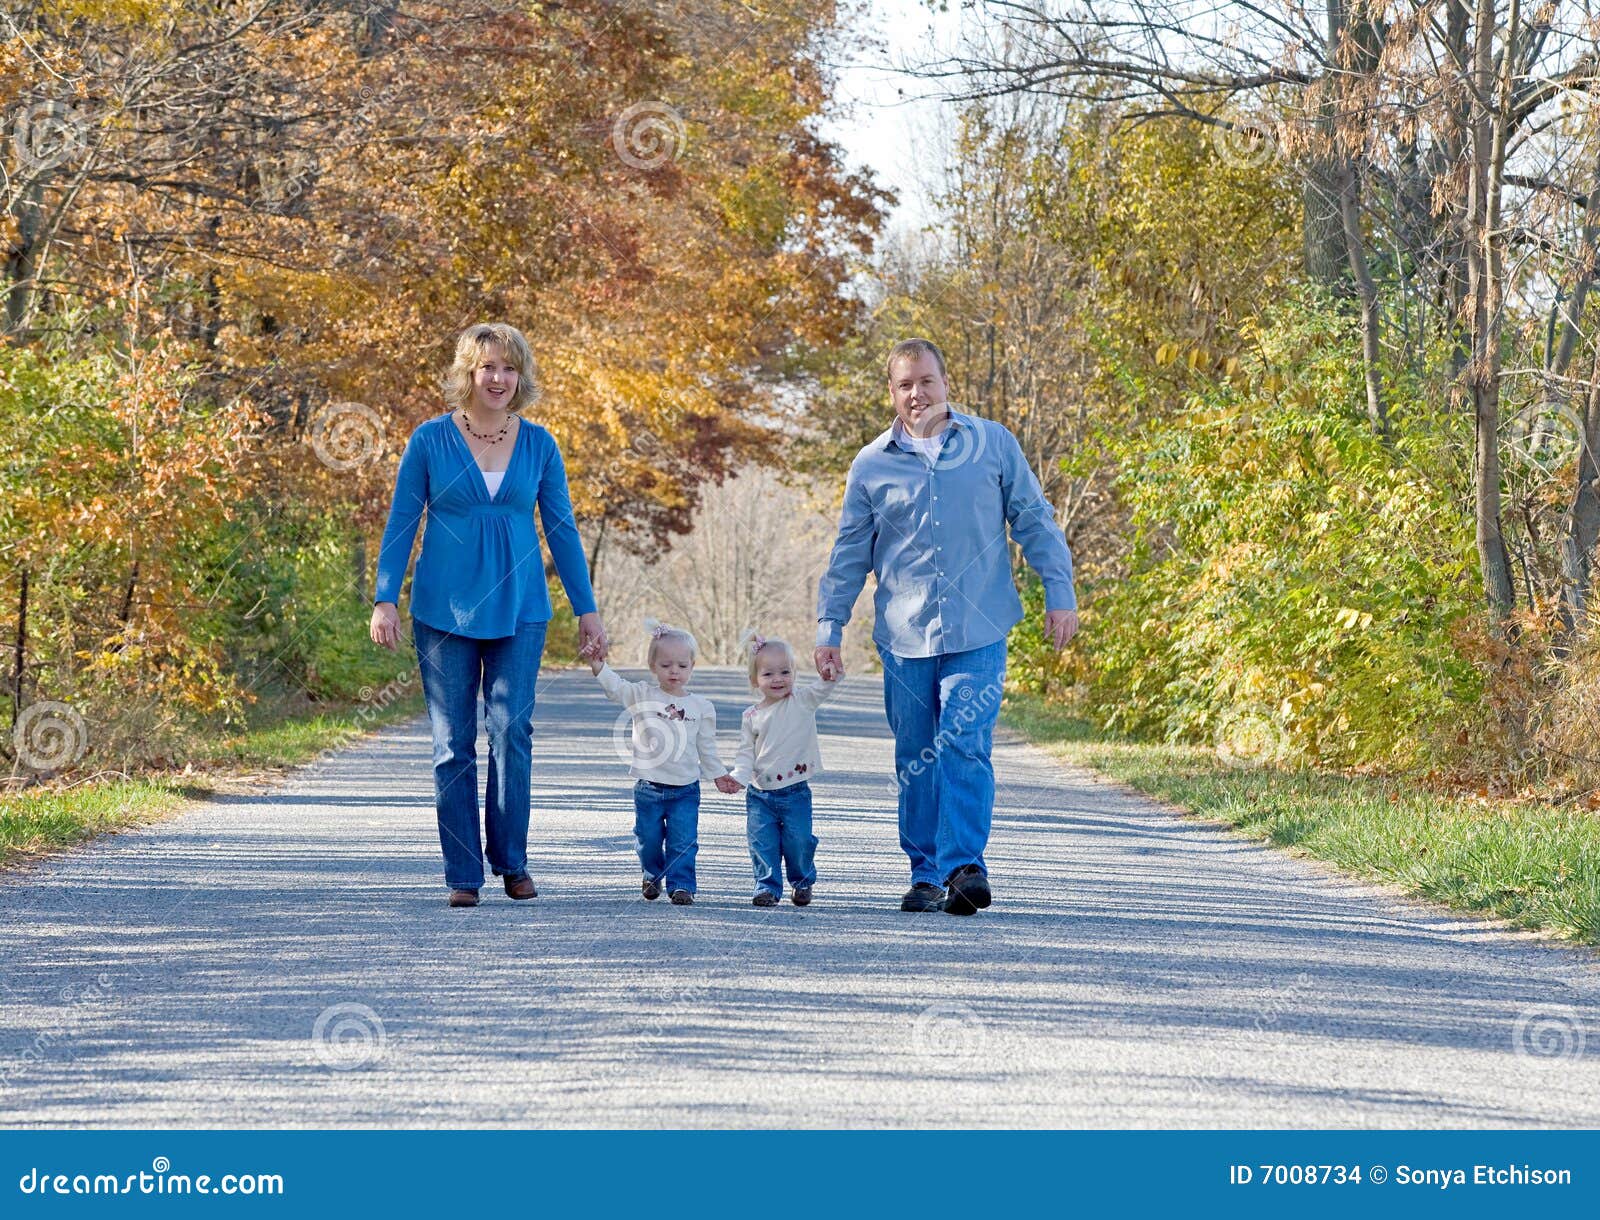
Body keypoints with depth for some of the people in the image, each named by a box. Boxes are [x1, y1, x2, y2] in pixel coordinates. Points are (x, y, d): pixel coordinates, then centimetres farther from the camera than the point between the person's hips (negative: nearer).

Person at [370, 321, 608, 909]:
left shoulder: (538, 445, 5)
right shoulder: (431, 440, 0)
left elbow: (561, 529, 10)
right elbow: (401, 523, 3)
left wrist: (586, 609, 8)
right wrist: (385, 600, -4)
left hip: (518, 610, 1)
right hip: (444, 610, -1)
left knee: (511, 731, -9)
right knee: (452, 744, 1)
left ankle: (512, 861, 6)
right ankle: (463, 875, 6)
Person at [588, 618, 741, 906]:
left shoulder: (701, 706, 4)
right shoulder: (643, 696, -2)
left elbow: (706, 747, 12)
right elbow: (616, 687, -17)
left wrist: (718, 774, 13)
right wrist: (598, 666, -32)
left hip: (685, 788, 0)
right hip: (649, 786, 0)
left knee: (683, 841, -6)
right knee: (648, 839, 11)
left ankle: (681, 885, 2)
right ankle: (653, 875, 35)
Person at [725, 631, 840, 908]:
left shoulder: (802, 701, -1)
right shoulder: (751, 716, 3)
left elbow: (826, 686, -13)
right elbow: (746, 752, 5)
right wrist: (740, 776, -11)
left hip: (795, 791, -1)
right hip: (760, 794, 1)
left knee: (799, 841, 0)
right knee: (763, 843, 0)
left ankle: (803, 882, 22)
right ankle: (768, 887, 11)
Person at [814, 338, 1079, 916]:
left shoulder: (994, 444, 5)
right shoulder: (872, 465, 7)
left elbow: (1034, 521, 9)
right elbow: (849, 554, 13)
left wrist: (1059, 594, 3)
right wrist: (829, 628, 10)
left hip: (977, 633, -2)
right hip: (904, 637, 2)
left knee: (965, 748, -15)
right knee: (915, 760, 6)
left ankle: (964, 865, -17)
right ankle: (926, 874, 14)